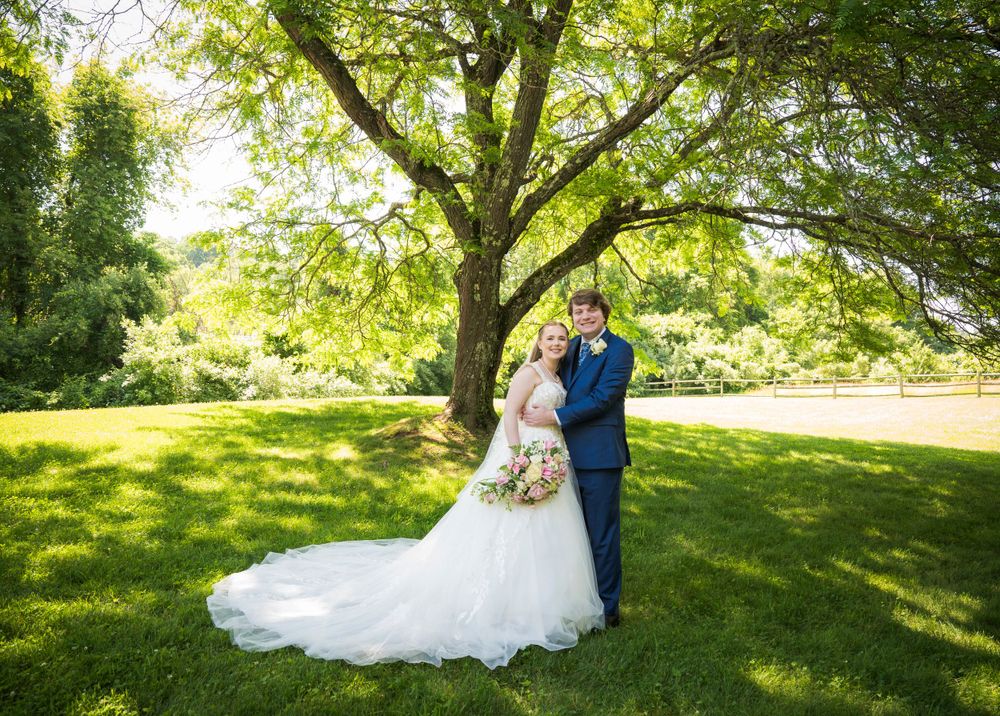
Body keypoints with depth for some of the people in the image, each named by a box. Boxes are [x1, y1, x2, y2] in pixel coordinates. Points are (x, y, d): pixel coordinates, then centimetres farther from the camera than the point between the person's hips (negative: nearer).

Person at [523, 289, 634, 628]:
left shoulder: (619, 350, -9)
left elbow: (602, 397, -18)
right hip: (570, 454, 7)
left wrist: (554, 416, -19)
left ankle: (607, 608, 16)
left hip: (599, 456, -7)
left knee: (602, 535, 3)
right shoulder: (570, 347, 14)